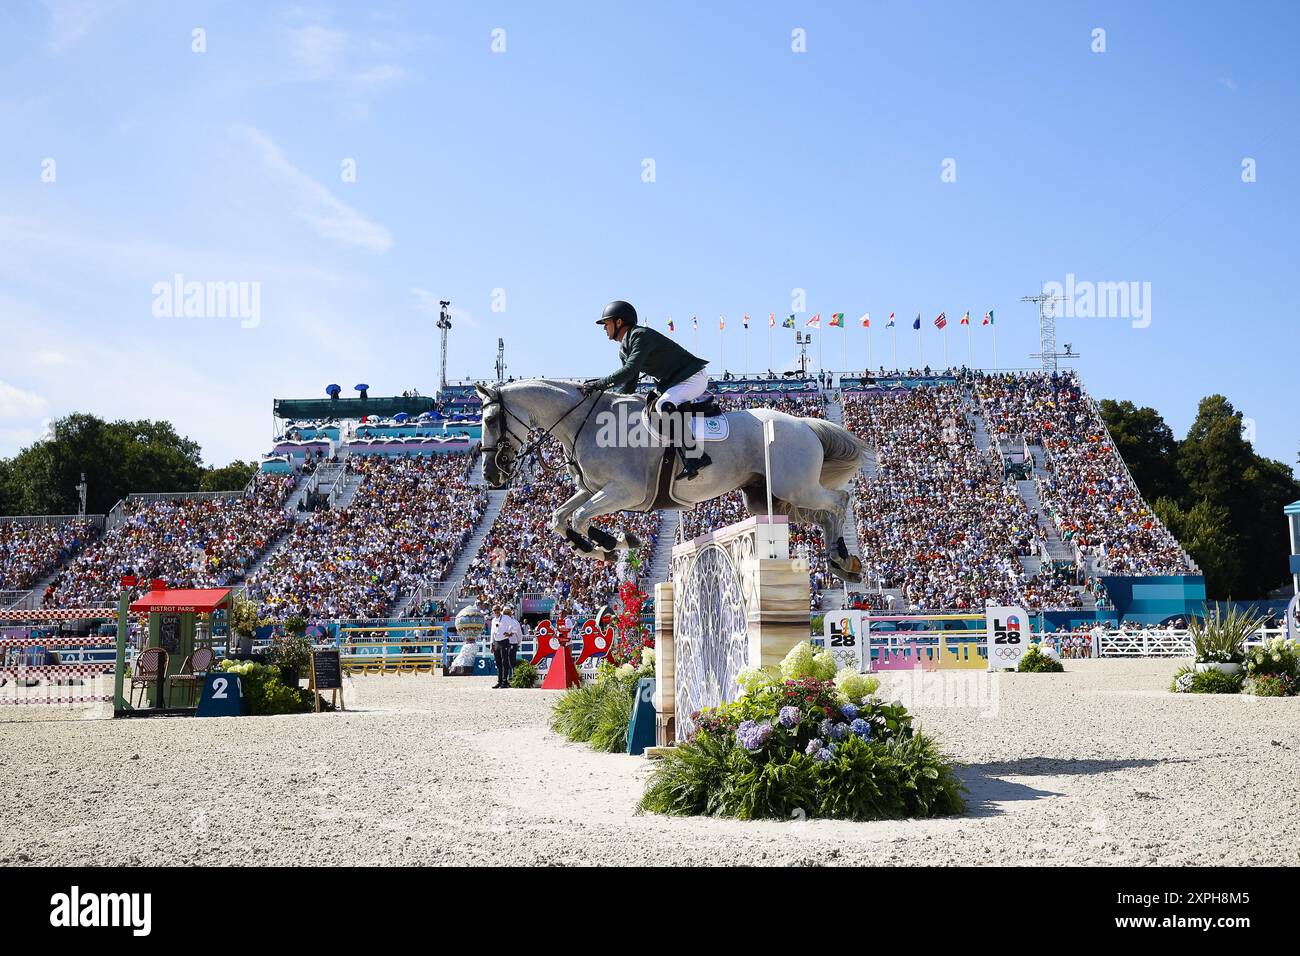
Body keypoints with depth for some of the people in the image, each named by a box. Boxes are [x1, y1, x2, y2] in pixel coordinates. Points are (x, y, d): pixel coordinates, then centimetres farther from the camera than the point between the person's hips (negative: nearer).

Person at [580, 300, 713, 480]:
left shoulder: (641, 336, -18)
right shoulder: (624, 350, 13)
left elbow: (629, 371, -30)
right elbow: (628, 387, 12)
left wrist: (598, 384, -28)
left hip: (694, 378, -11)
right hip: (670, 384, 11)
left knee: (664, 405, -33)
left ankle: (695, 458, -40)